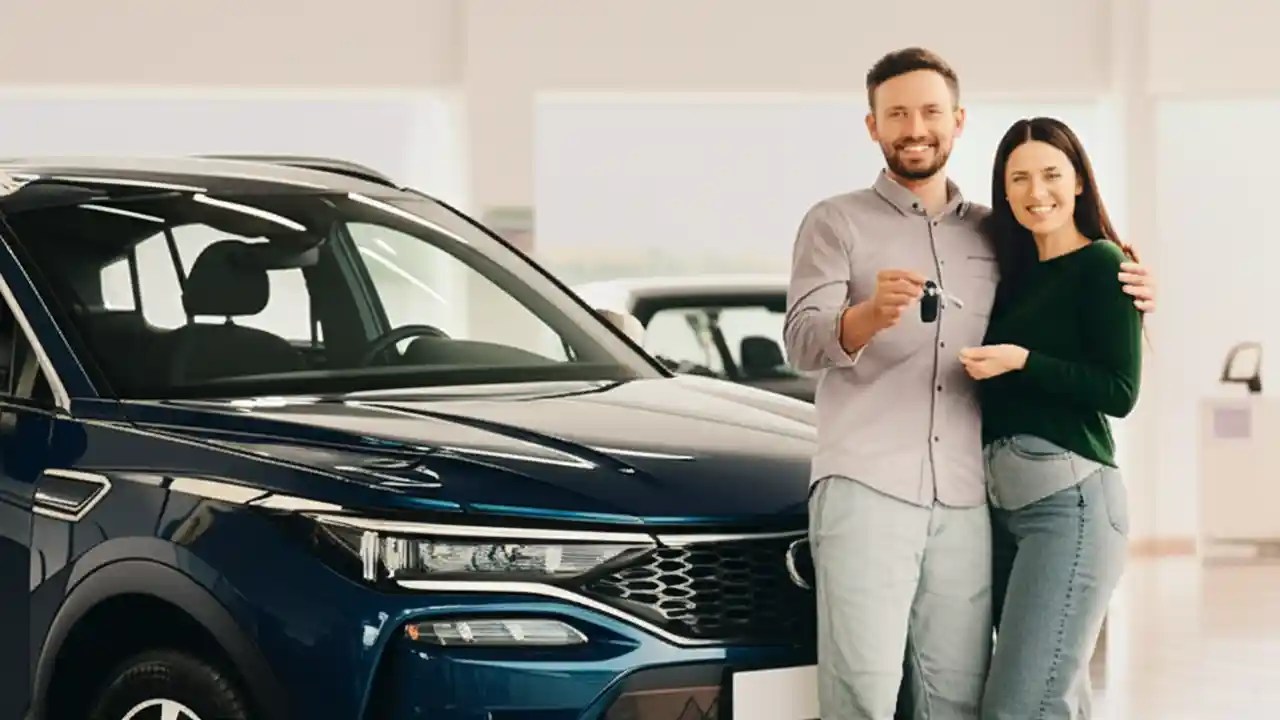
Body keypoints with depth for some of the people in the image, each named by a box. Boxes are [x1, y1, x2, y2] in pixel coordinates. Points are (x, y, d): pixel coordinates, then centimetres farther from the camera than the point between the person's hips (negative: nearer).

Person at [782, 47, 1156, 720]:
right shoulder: (835, 222, 6)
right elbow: (801, 341, -7)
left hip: (964, 500, 4)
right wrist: (870, 315, -29)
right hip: (864, 488, -4)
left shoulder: (991, 233, 18)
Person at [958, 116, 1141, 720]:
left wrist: (1022, 361, -17)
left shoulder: (1102, 264, -4)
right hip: (1004, 502, 8)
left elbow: (1121, 392, -11)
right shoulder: (1017, 273, 18)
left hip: (1069, 499, -8)